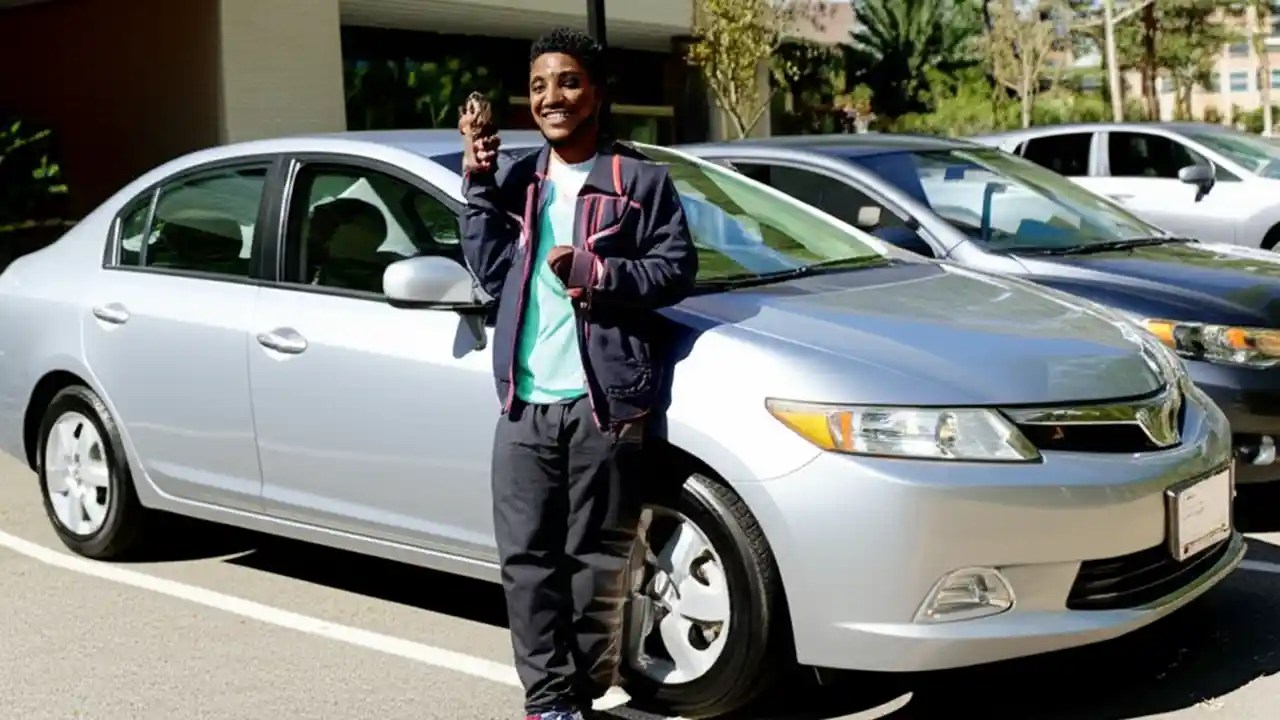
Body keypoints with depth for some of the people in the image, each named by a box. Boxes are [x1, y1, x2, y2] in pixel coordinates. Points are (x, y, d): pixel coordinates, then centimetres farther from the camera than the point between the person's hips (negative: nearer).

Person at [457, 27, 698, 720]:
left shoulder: (640, 179, 1)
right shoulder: (516, 179, 13)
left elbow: (677, 269, -3)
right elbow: (493, 272, 5)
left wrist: (596, 273, -16)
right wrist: (478, 182, -2)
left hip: (605, 402, -3)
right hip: (526, 405, 4)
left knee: (597, 559, 5)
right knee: (528, 558, 4)